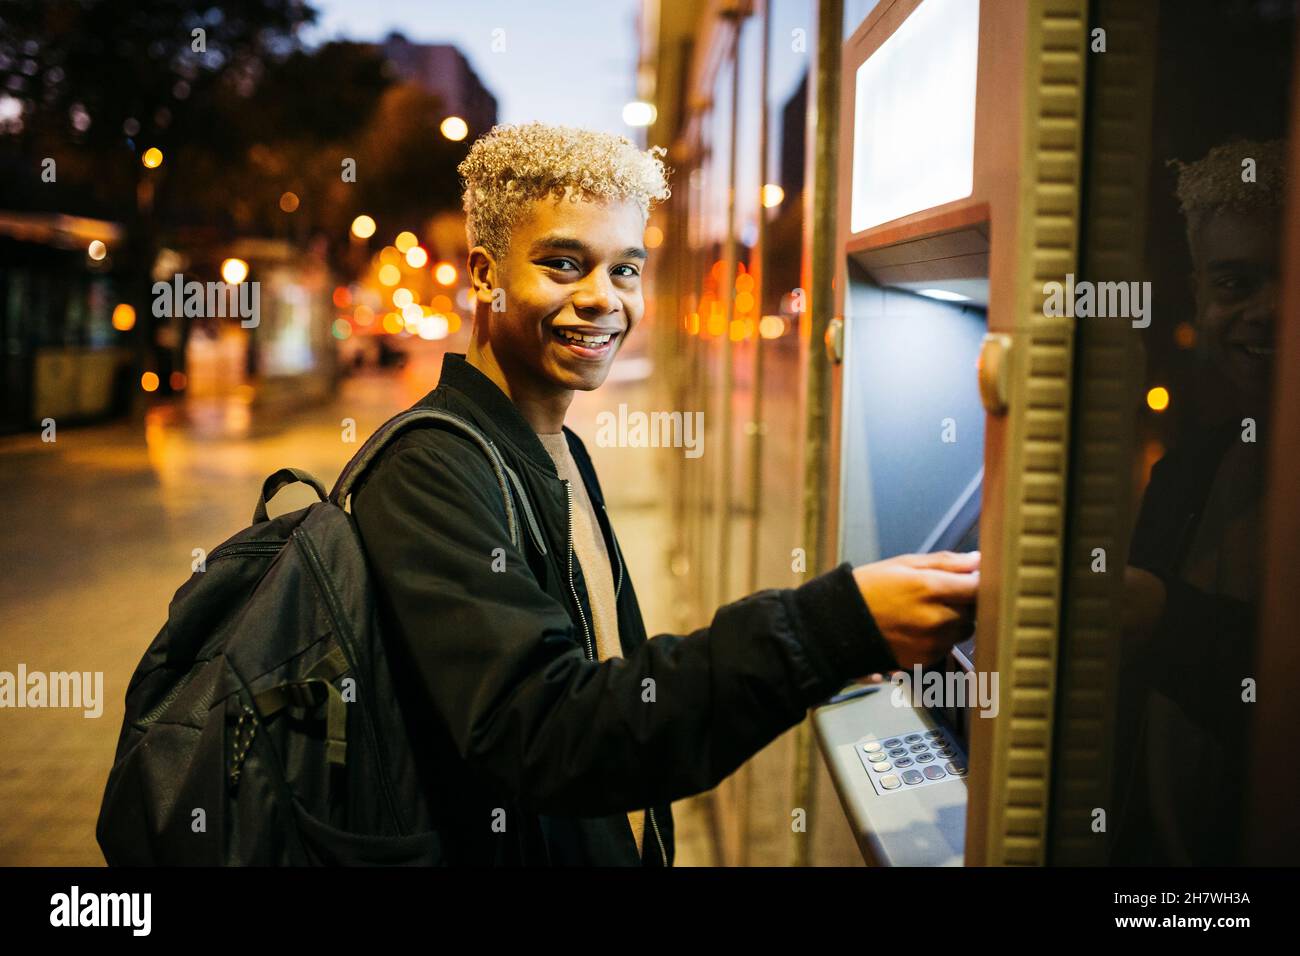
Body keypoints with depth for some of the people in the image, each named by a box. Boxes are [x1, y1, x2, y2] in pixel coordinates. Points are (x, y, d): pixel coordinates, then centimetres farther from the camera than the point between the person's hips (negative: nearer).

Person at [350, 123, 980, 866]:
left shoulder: (563, 455, 6)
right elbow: (542, 737, -32)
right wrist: (833, 628, -38)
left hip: (620, 841, 8)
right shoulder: (428, 475, -22)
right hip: (508, 850, -8)